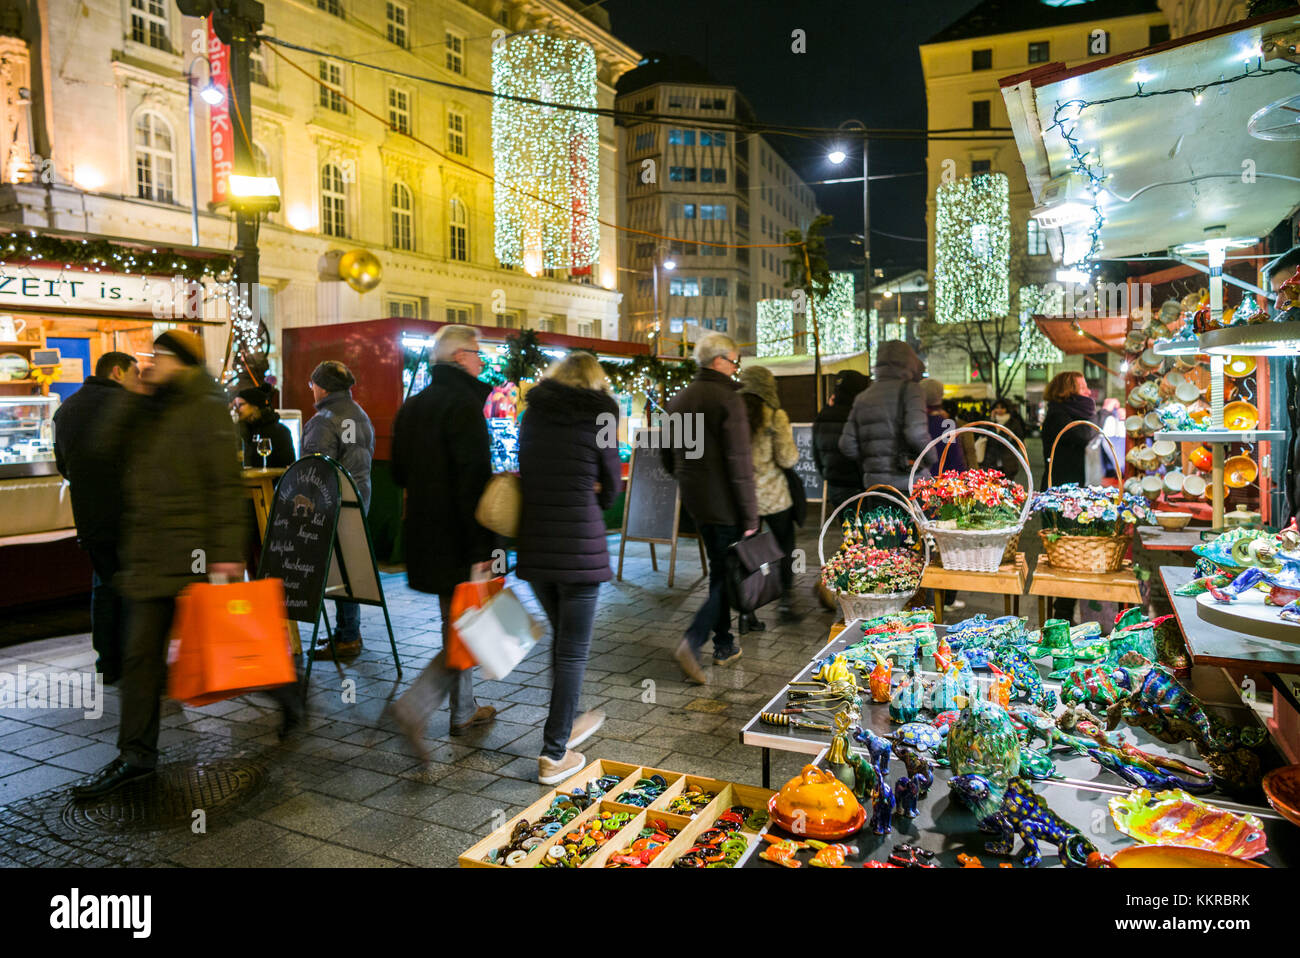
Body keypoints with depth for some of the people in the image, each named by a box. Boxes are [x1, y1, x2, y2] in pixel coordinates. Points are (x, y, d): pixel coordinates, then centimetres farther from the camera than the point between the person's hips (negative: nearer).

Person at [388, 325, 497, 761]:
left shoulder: (411, 406, 13)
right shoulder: (463, 405, -15)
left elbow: (399, 473, 20)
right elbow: (474, 482, -22)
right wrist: (480, 550, -23)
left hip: (425, 534, 9)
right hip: (457, 539, -9)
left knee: (456, 625, 19)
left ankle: (464, 711, 29)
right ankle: (416, 706, -12)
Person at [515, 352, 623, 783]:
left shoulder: (532, 415, 9)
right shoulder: (600, 416, -3)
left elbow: (525, 474, 13)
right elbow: (611, 485, 4)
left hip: (533, 543, 5)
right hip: (579, 544, -5)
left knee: (562, 638, 22)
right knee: (573, 648, 4)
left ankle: (568, 722, 37)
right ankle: (554, 754, 10)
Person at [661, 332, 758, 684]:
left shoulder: (678, 400, 10)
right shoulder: (728, 399, -14)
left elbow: (667, 456, 17)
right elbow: (740, 463, -18)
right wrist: (750, 515, -15)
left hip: (694, 501, 8)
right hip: (724, 503, -8)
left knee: (719, 569, 18)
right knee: (730, 573, 1)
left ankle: (724, 645, 25)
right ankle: (693, 640, -11)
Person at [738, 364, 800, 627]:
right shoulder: (775, 416, -10)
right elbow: (787, 458, -14)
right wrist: (793, 450, 6)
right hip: (774, 496, -3)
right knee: (785, 547, 17)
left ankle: (747, 613, 8)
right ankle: (785, 599, 20)